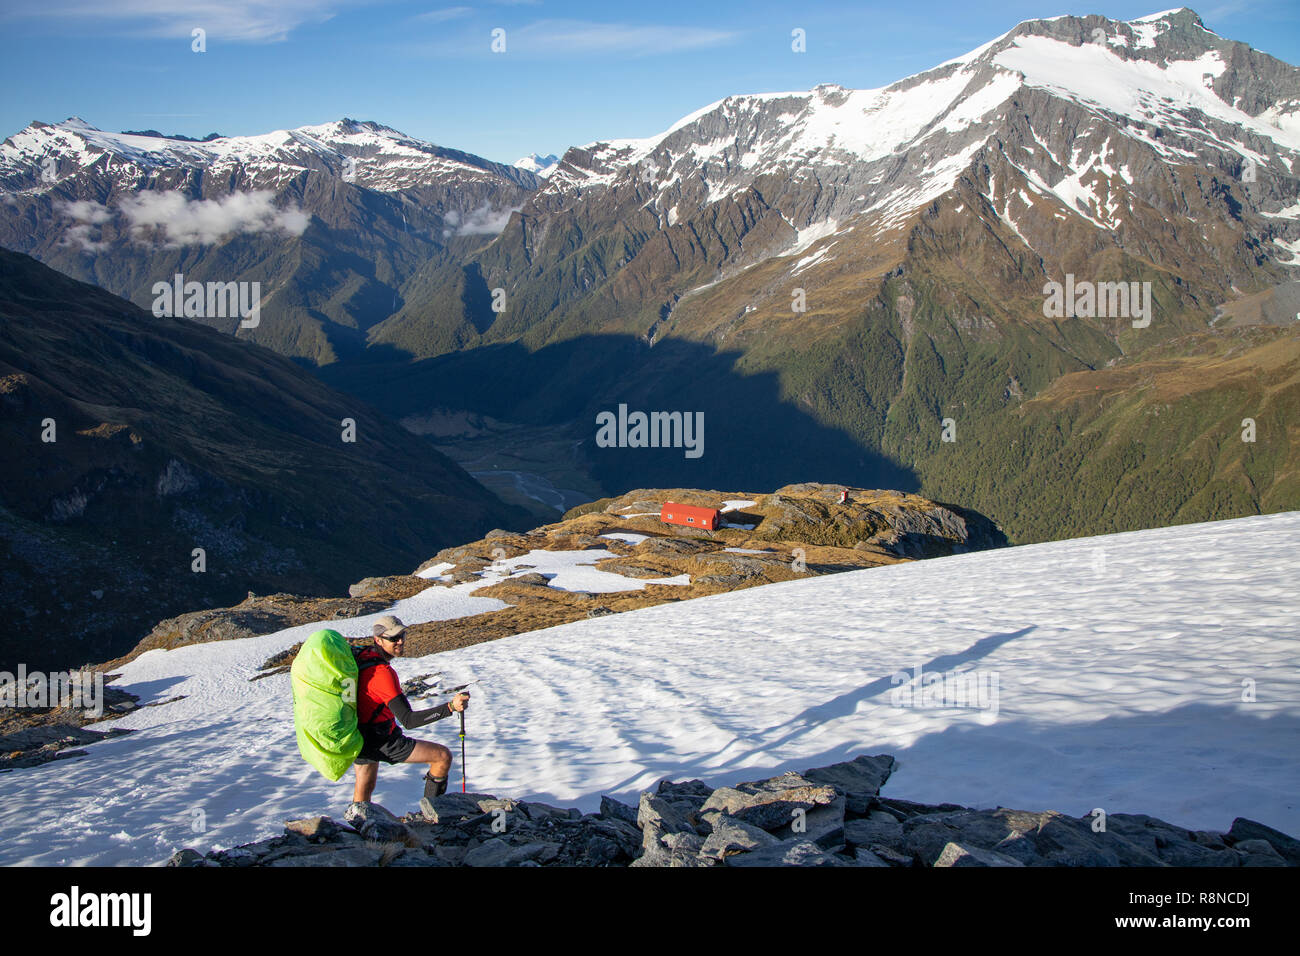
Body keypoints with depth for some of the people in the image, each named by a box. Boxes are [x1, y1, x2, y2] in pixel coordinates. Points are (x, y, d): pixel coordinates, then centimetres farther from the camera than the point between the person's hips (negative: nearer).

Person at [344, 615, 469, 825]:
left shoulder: (363, 655, 0)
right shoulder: (382, 672, -28)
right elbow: (409, 720, -32)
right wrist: (450, 707, -40)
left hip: (360, 737, 9)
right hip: (379, 742, -9)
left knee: (364, 793, 25)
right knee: (443, 756, -4)